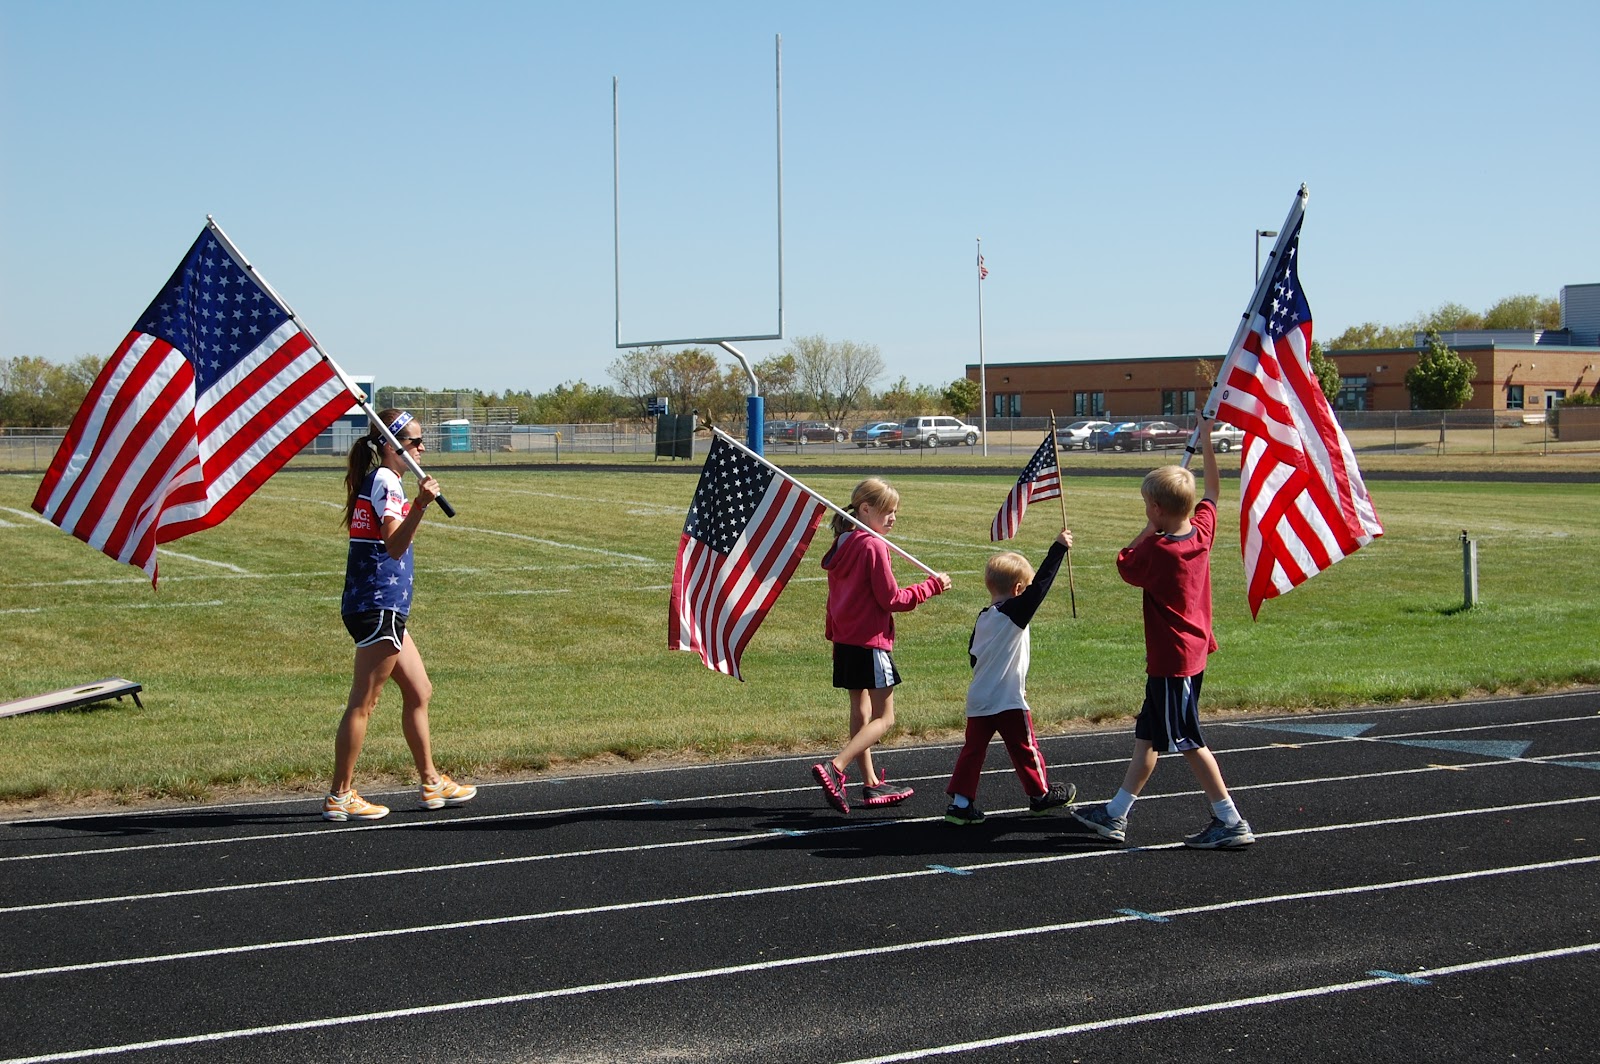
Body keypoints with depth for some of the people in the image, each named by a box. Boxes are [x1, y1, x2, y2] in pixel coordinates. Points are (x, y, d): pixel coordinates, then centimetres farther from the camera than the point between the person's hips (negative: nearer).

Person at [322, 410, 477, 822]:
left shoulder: (375, 480, 16)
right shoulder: (386, 482, -14)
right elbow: (395, 545, -29)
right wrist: (420, 505, -40)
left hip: (383, 608, 10)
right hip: (378, 606, -10)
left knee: (419, 692, 17)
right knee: (363, 703, -5)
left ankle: (431, 783, 26)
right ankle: (340, 796, 1)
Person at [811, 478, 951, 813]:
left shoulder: (841, 545, 10)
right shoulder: (873, 546, -16)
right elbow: (892, 599, -15)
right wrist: (931, 587, -5)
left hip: (845, 641, 9)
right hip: (870, 642, -9)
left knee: (860, 712, 15)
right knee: (884, 718, -3)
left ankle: (871, 783, 22)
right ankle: (834, 768, -18)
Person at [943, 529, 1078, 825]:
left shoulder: (982, 618, 9)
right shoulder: (1014, 614, -14)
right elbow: (1040, 585, -20)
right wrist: (1058, 548, -17)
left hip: (978, 701, 6)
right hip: (1008, 701, -6)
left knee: (973, 749, 7)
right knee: (1025, 749, 10)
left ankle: (960, 802, 2)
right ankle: (1041, 794, 26)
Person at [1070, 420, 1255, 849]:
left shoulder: (1158, 551, -22)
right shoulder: (1202, 531, -1)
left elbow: (1125, 565, -2)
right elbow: (1213, 492, 18)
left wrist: (1148, 529, 0)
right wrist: (1206, 443, 24)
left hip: (1172, 660, -9)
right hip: (1193, 651, 9)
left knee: (1188, 742, -1)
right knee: (1147, 735, 15)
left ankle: (1230, 821, 2)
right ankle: (1117, 813, 23)